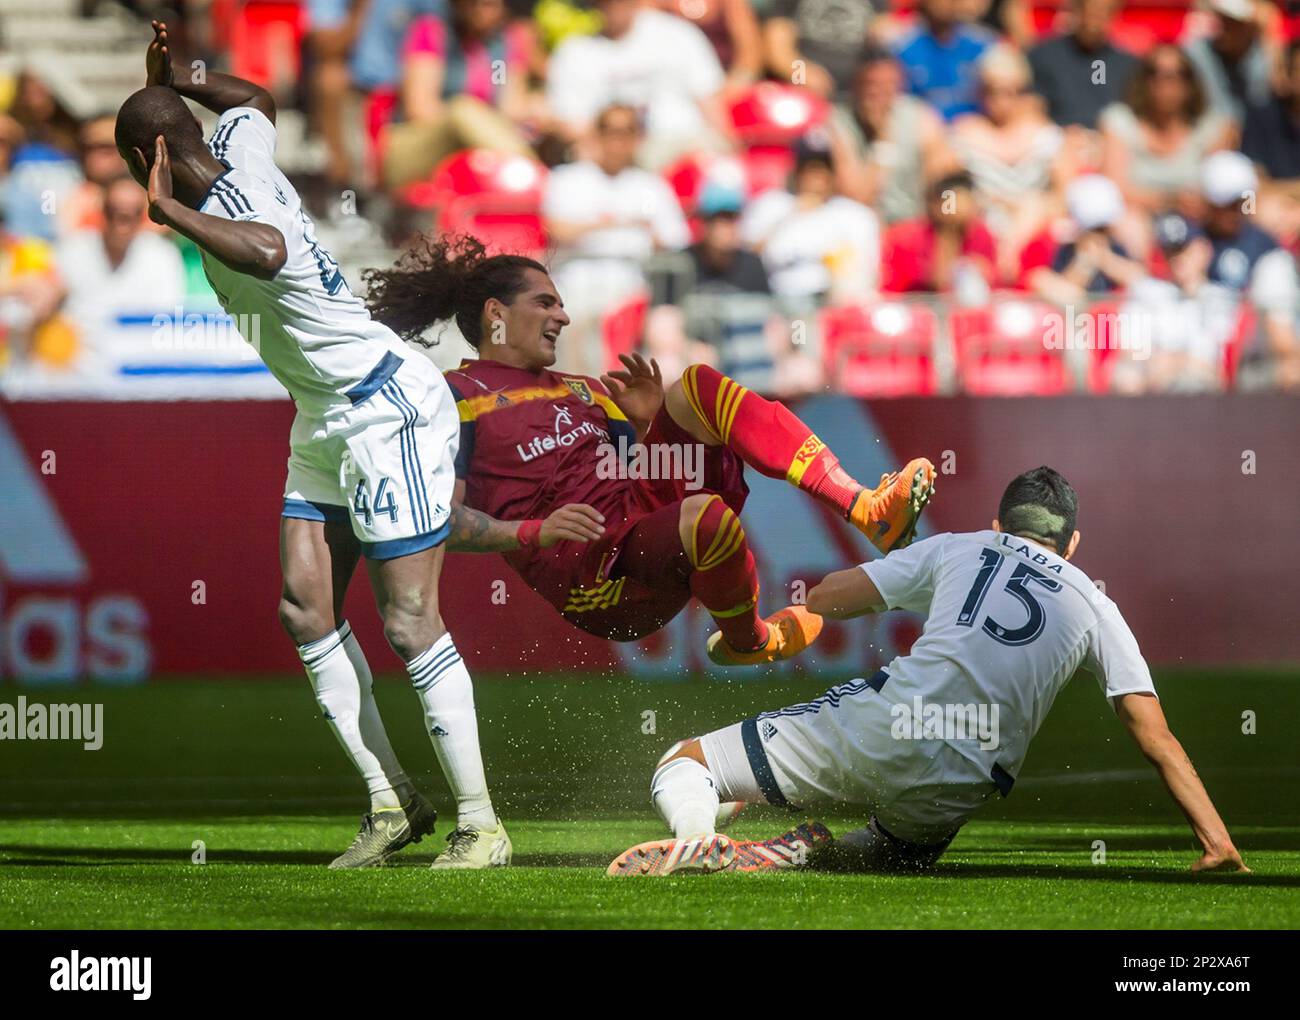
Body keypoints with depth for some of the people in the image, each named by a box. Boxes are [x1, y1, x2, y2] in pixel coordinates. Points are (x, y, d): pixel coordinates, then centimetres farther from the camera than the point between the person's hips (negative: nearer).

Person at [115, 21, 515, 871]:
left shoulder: (231, 218, -26)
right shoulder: (240, 147, 0)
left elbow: (267, 251, -54)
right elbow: (255, 96, 26)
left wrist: (169, 211, -46)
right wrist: (169, 82, 33)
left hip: (391, 412, -10)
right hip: (325, 423, 10)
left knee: (410, 624, -9)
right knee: (307, 610, 3)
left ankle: (480, 824, -2)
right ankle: (392, 804, 7)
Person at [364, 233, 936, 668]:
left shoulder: (584, 392, 29)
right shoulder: (454, 397, 4)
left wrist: (647, 422, 8)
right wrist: (536, 531, -22)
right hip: (588, 573, -7)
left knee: (699, 385, -11)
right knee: (706, 514, -38)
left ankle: (866, 511, -22)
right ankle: (746, 642, -5)